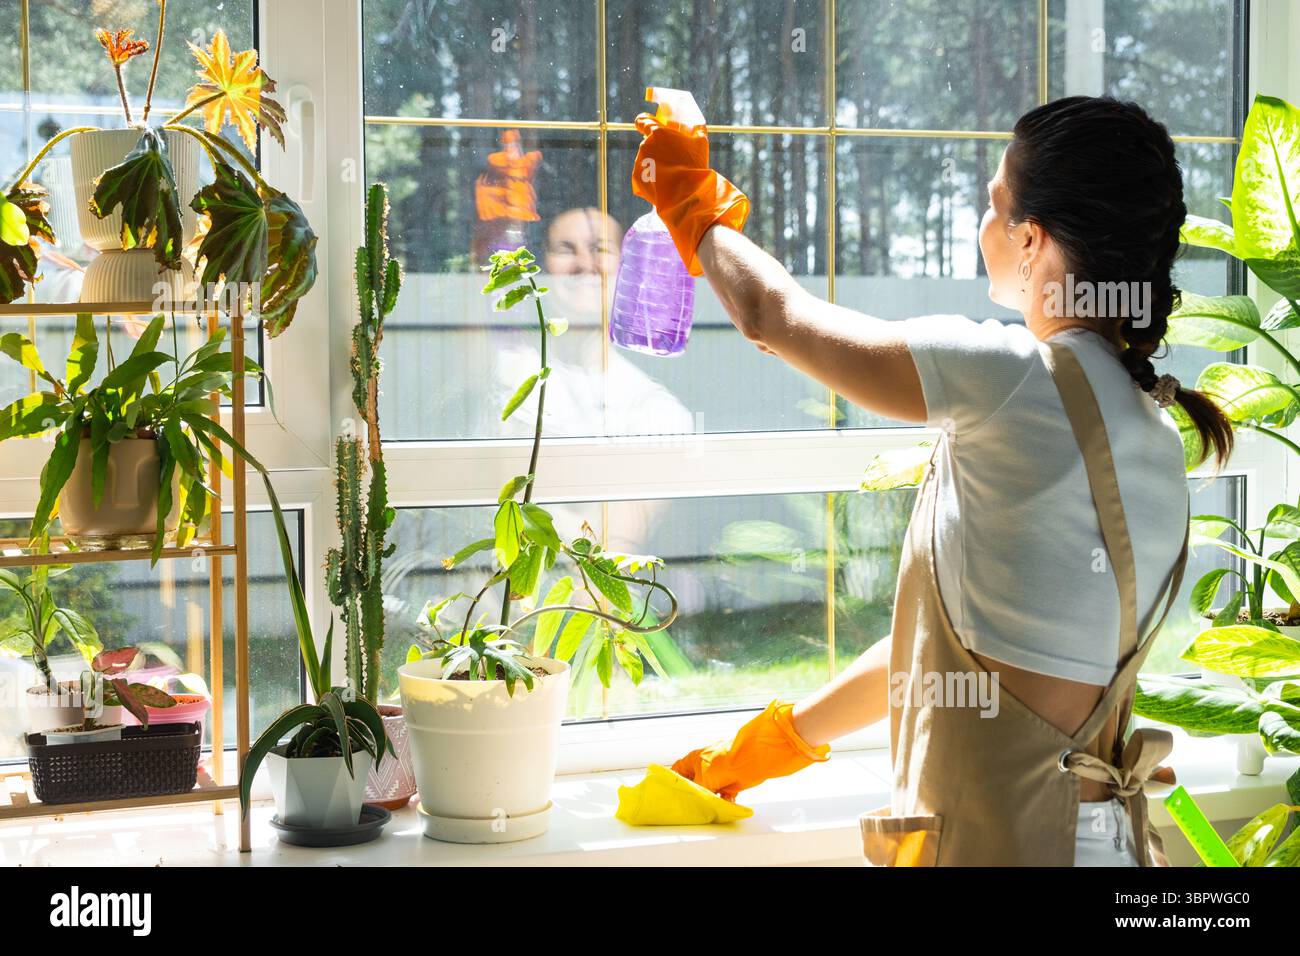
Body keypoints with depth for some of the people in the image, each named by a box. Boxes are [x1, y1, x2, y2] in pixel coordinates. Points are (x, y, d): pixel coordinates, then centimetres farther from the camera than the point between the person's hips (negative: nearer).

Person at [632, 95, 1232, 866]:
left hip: (1005, 845, -8)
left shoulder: (1016, 379, -18)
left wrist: (691, 198, 15)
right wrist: (779, 738, 21)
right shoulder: (1153, 427, 8)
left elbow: (769, 312, -5)